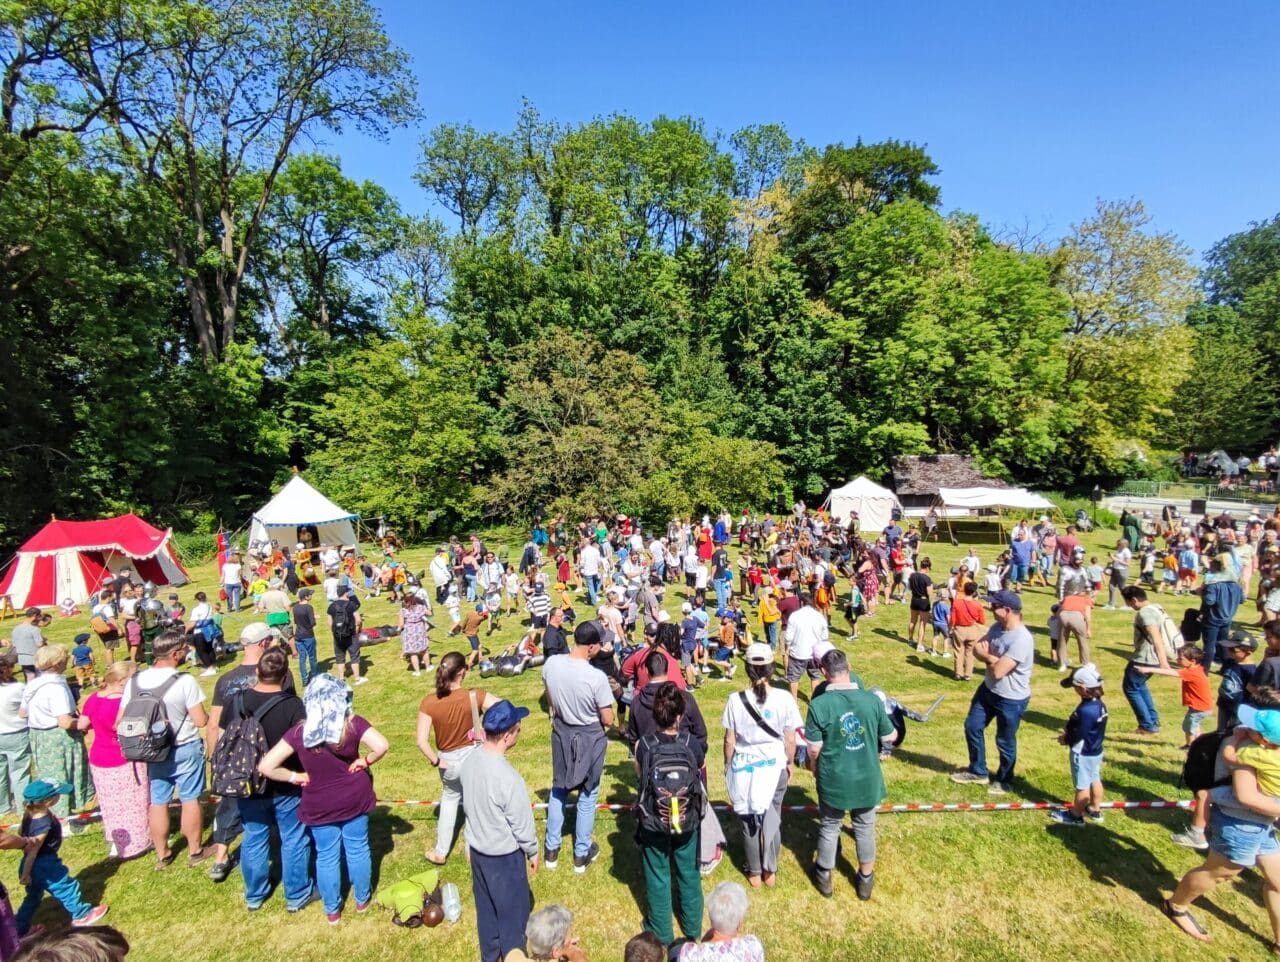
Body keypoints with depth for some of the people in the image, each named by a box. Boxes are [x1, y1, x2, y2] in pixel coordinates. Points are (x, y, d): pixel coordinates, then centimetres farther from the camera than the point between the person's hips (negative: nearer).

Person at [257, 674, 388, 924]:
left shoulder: (299, 732, -15)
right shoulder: (353, 724, -18)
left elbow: (265, 766, -16)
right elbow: (381, 746, -29)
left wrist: (296, 777, -4)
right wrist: (364, 761, -10)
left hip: (320, 805, 0)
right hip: (354, 798, 0)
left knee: (327, 857, 19)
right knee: (358, 850, 20)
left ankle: (332, 911, 35)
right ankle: (362, 899, 38)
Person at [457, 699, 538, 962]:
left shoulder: (468, 762, -12)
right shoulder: (508, 777, -34)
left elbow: (467, 804, 4)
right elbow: (522, 824, -21)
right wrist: (533, 852, -3)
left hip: (476, 848, 7)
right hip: (504, 854, -7)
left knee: (486, 906, 26)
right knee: (513, 910, 17)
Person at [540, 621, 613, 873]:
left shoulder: (551, 664, -16)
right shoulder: (597, 677, -30)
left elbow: (551, 700, 2)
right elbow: (608, 720, -18)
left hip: (560, 732, 4)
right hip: (589, 738, -4)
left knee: (558, 789, 24)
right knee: (587, 795, 17)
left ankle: (551, 848, 37)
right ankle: (581, 854, 32)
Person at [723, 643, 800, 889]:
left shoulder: (736, 700, -16)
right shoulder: (784, 698, -16)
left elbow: (729, 741, -7)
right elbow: (790, 741, -8)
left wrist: (727, 765, 10)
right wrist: (789, 764, 11)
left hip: (744, 767, 0)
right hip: (775, 767, 1)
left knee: (748, 820, 18)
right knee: (772, 819, 21)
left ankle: (755, 873, 34)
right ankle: (770, 872, 34)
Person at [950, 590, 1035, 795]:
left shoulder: (1021, 639, -31)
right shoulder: (997, 628, -3)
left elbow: (998, 671, -31)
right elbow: (977, 649, 0)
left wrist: (987, 657, -11)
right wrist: (992, 658, -20)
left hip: (1011, 700, -8)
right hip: (988, 690, 8)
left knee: (1005, 742, 12)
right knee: (972, 727, 18)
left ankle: (1003, 780, 37)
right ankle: (978, 772, 37)